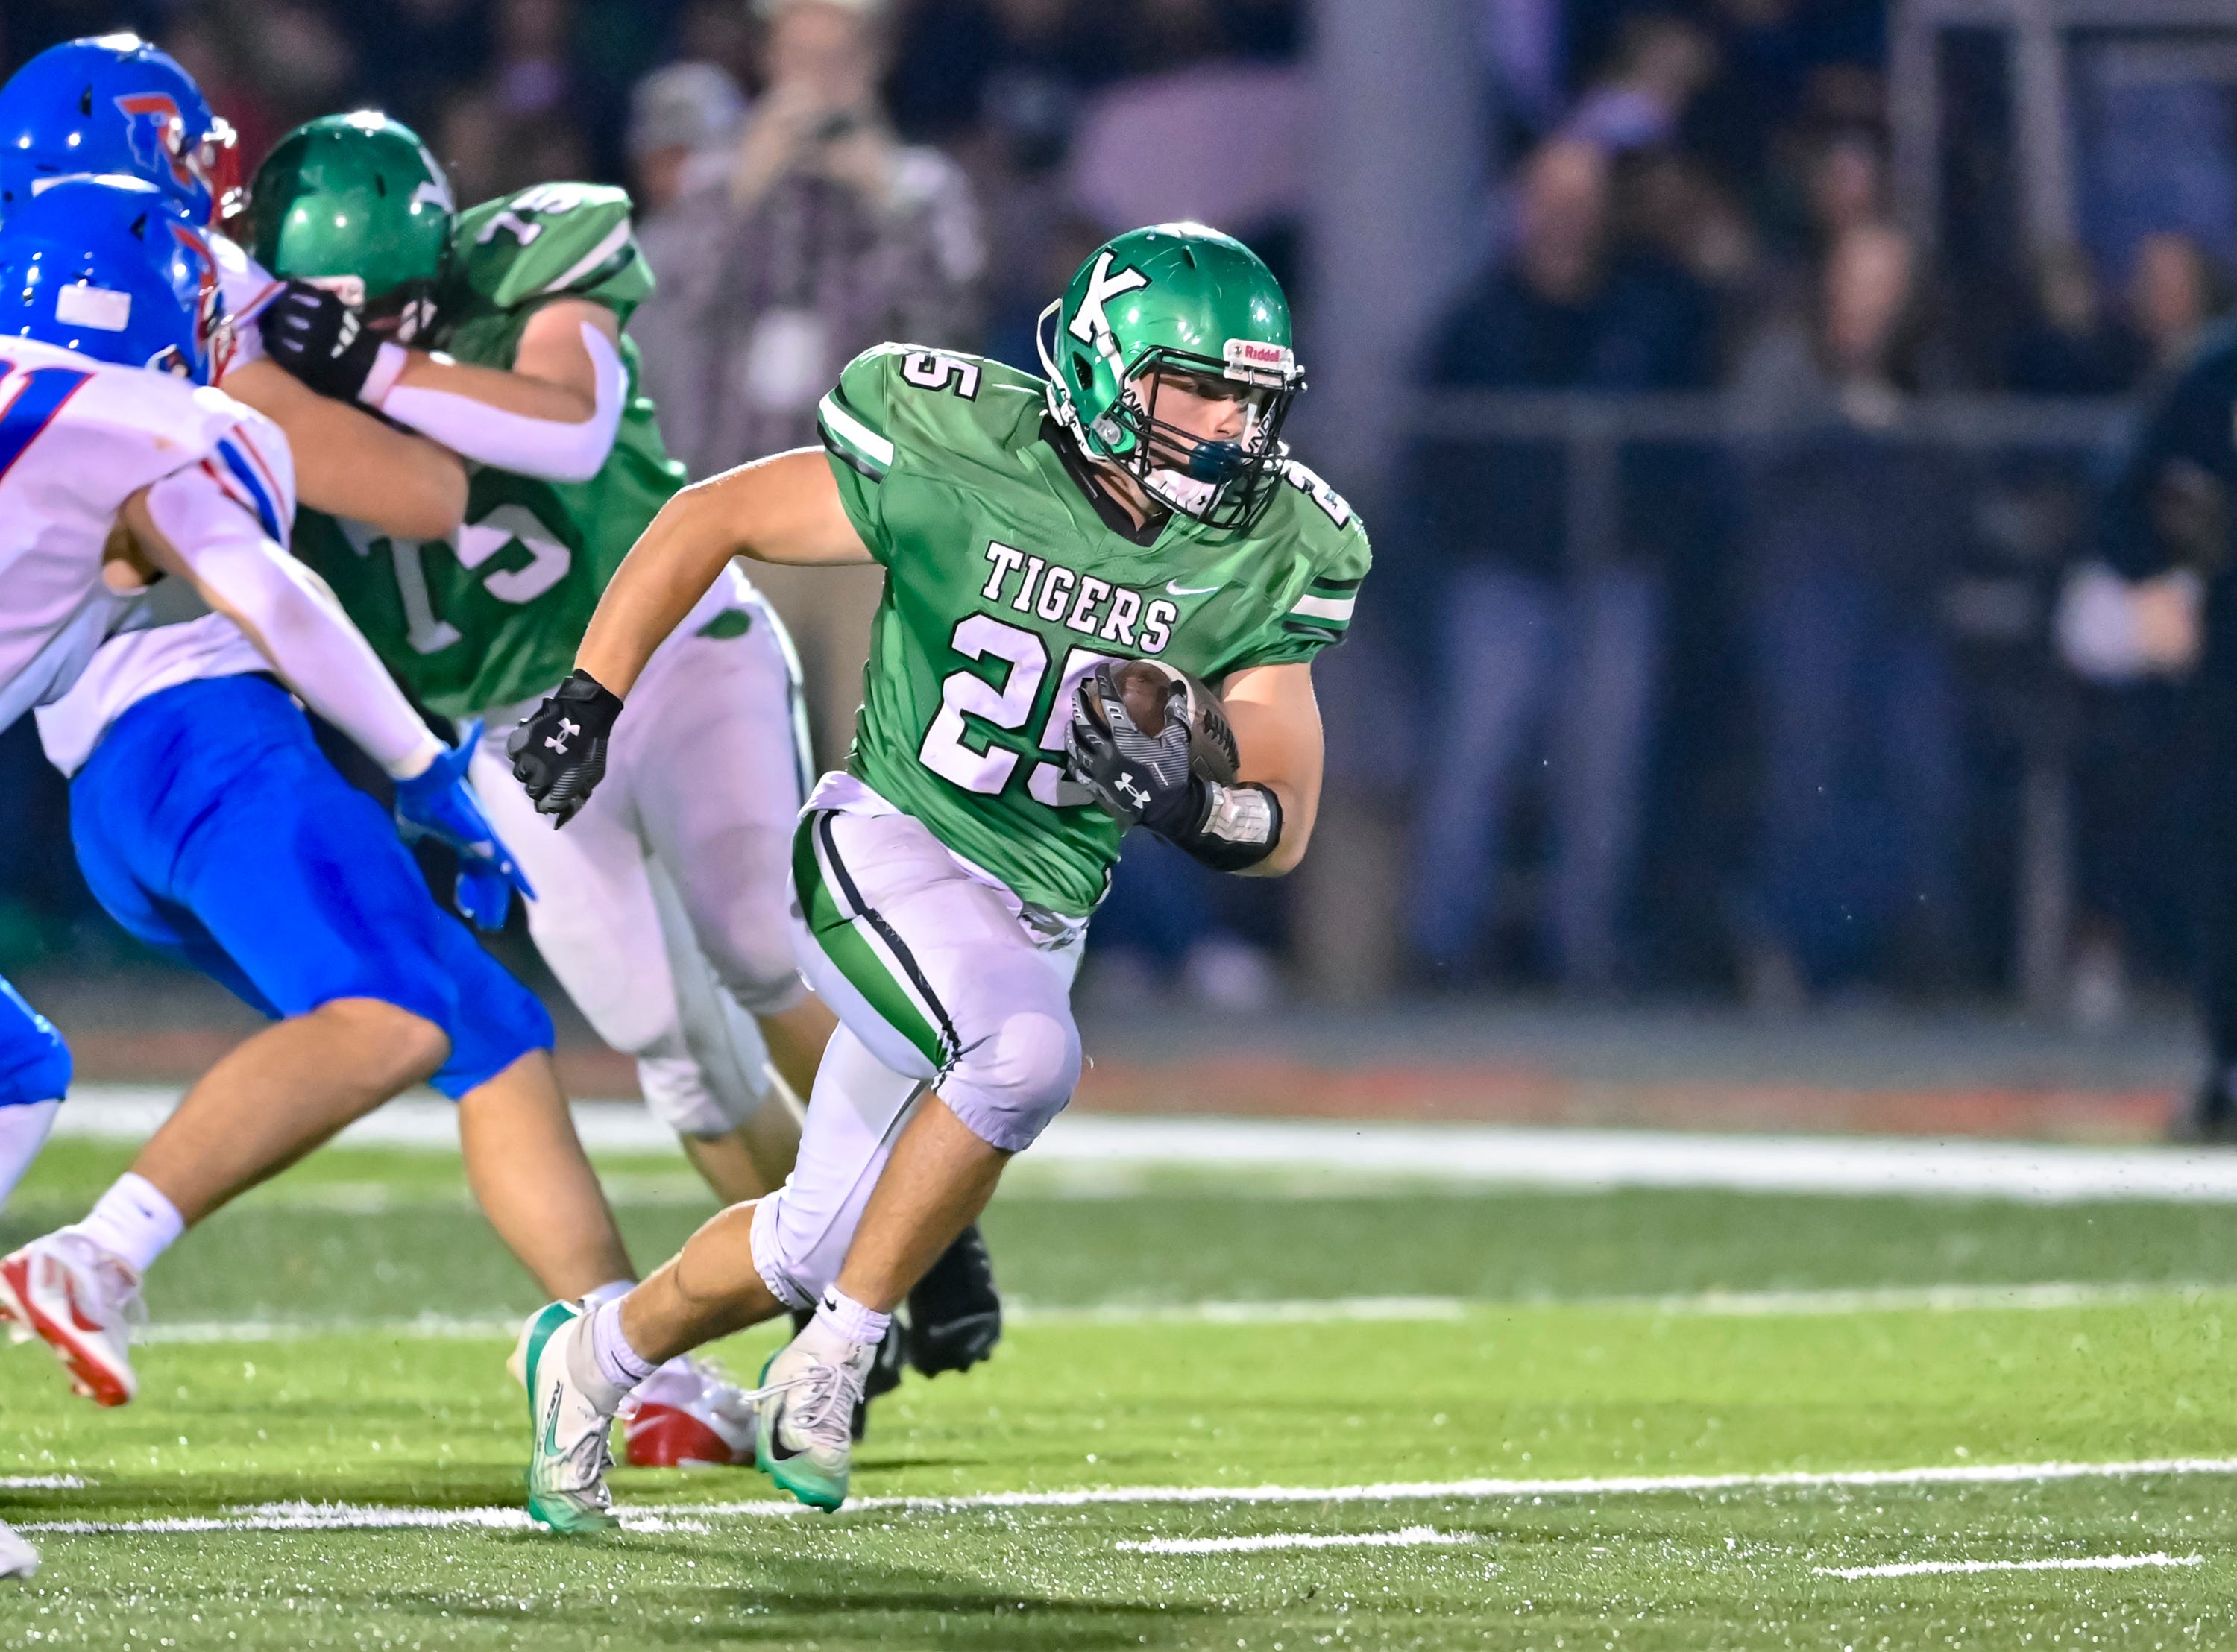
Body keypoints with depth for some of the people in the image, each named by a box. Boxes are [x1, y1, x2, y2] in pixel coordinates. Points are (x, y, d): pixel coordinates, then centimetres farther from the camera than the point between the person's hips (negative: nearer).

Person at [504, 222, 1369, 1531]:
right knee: (1028, 1054, -34)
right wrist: (592, 695, -12)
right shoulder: (962, 457, -18)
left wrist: (1202, 806, -28)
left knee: (813, 1247, 13)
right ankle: (836, 1357, -18)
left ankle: (595, 1354, 41)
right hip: (892, 848, -5)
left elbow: (1285, 825, -6)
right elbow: (712, 518, -7)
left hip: (1038, 918, 5)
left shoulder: (1267, 556, -7)